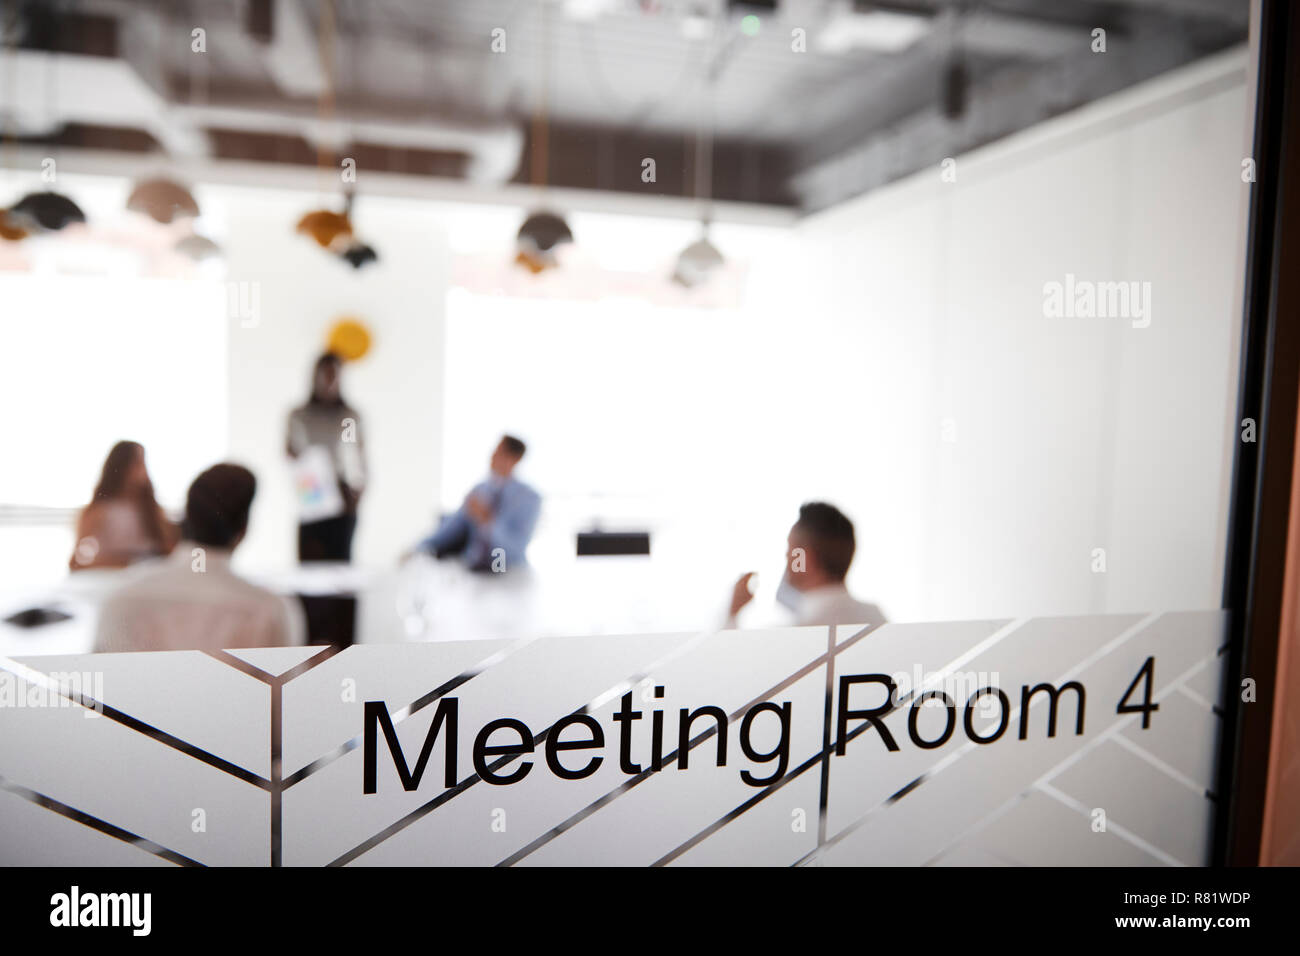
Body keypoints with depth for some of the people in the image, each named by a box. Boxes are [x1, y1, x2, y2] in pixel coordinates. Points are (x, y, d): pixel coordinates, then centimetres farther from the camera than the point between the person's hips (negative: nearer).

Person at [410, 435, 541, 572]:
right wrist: (421, 549, -11)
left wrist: (487, 520, -35)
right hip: (472, 568, 3)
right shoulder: (479, 490, 6)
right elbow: (451, 529, 5)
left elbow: (516, 549, -22)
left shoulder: (529, 498, -12)